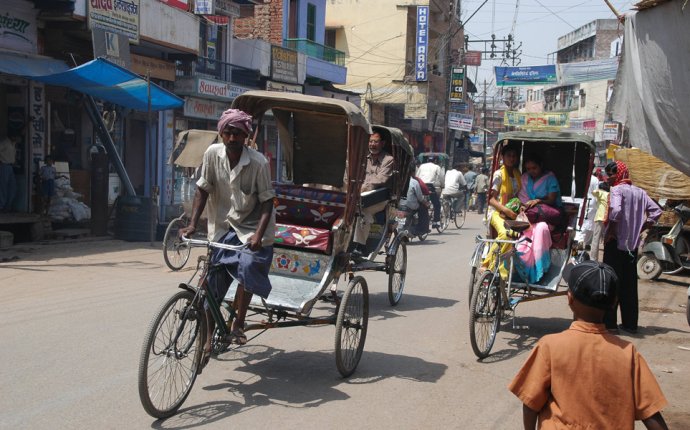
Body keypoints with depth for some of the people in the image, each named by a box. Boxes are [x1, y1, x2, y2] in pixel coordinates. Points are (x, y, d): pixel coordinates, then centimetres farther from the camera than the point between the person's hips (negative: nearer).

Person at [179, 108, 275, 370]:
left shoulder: (258, 163, -16)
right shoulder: (213, 154, -7)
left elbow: (266, 201, -14)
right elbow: (202, 190, 1)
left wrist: (259, 234, -28)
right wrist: (192, 224, -9)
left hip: (252, 229, -3)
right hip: (223, 227, 3)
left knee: (248, 266, -29)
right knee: (212, 284, 1)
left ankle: (238, 324, -9)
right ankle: (208, 341, 17)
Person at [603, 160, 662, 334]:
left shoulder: (617, 190, -9)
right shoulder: (639, 192, 12)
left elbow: (616, 211, -26)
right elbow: (656, 211, 9)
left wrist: (609, 232, -15)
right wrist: (640, 229, 9)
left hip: (615, 241, -7)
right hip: (633, 243, 7)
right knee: (629, 283, 11)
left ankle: (609, 322, 0)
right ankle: (630, 323, 15)